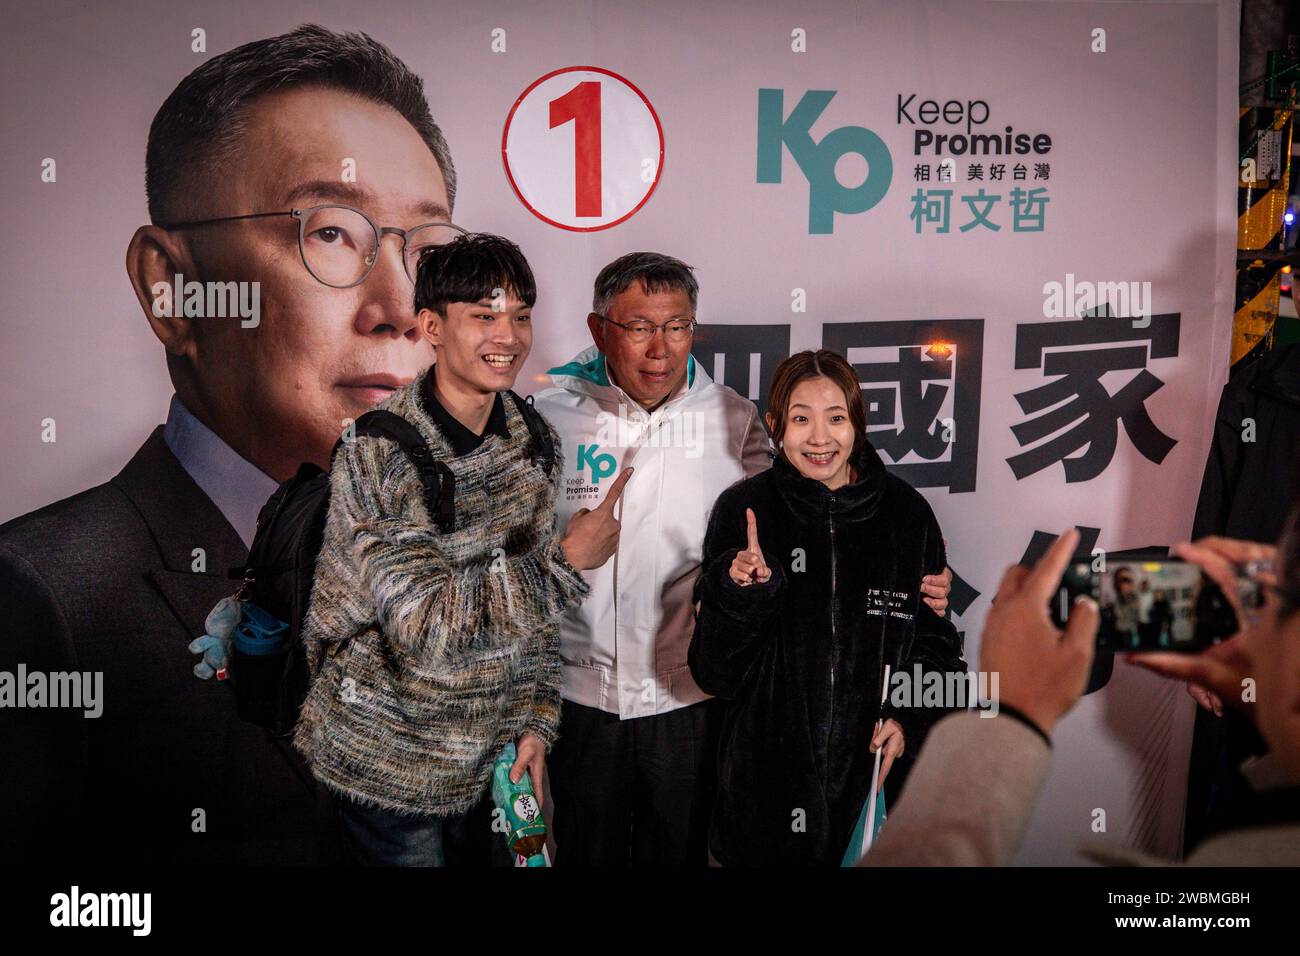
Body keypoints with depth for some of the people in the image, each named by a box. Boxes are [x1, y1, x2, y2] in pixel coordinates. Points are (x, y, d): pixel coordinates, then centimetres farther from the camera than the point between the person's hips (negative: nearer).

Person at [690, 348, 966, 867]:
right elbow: (714, 672, -8)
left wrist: (908, 717, -8)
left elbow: (936, 638, 7)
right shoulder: (743, 510, -7)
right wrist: (740, 593, -25)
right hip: (768, 780, -1)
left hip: (879, 769, 1)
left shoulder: (905, 512, -3)